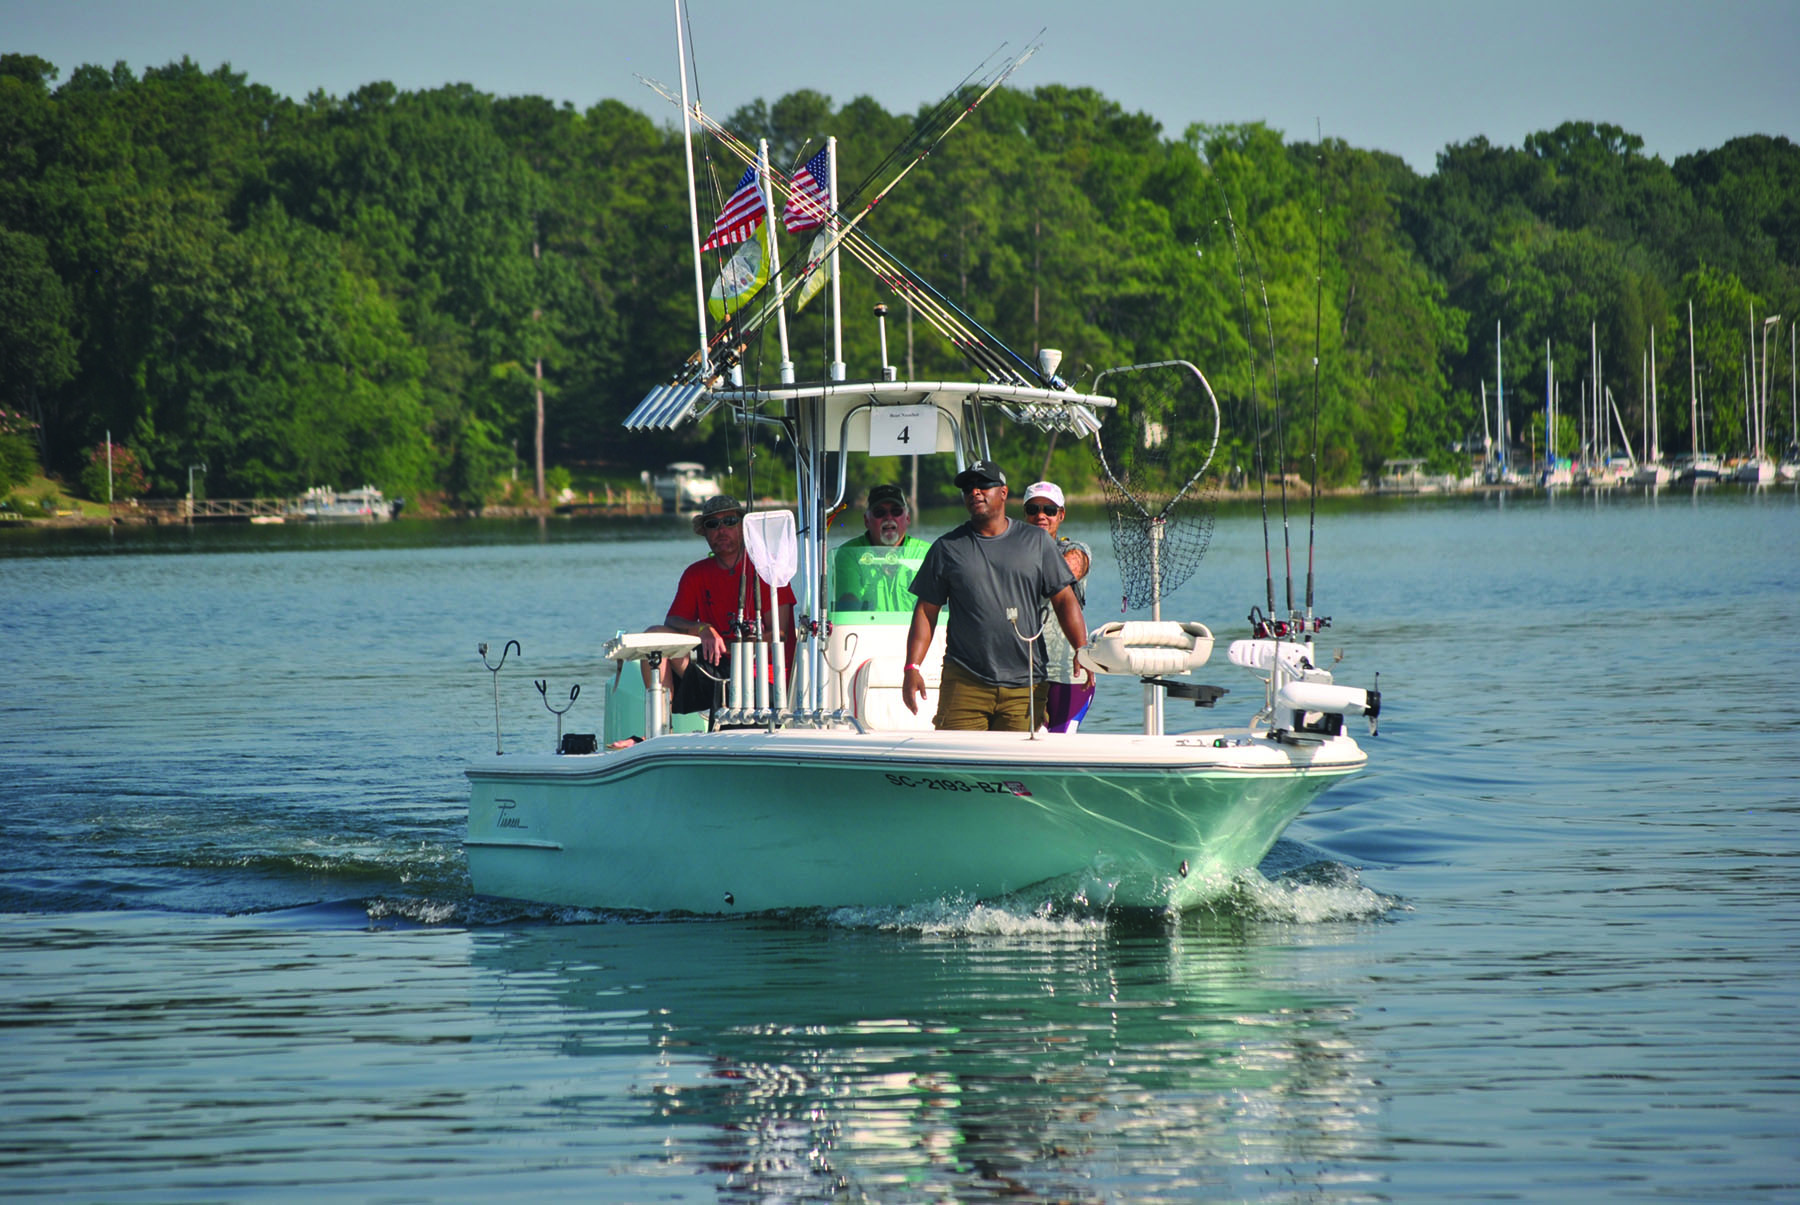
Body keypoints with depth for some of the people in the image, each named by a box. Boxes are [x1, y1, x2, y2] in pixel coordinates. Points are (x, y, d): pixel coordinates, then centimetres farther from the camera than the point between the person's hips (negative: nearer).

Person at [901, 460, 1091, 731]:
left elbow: (1064, 600, 9)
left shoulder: (1036, 541, 11)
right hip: (964, 685, 0)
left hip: (1024, 687, 0)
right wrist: (912, 667, -1)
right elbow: (926, 611, 9)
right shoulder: (947, 548, 9)